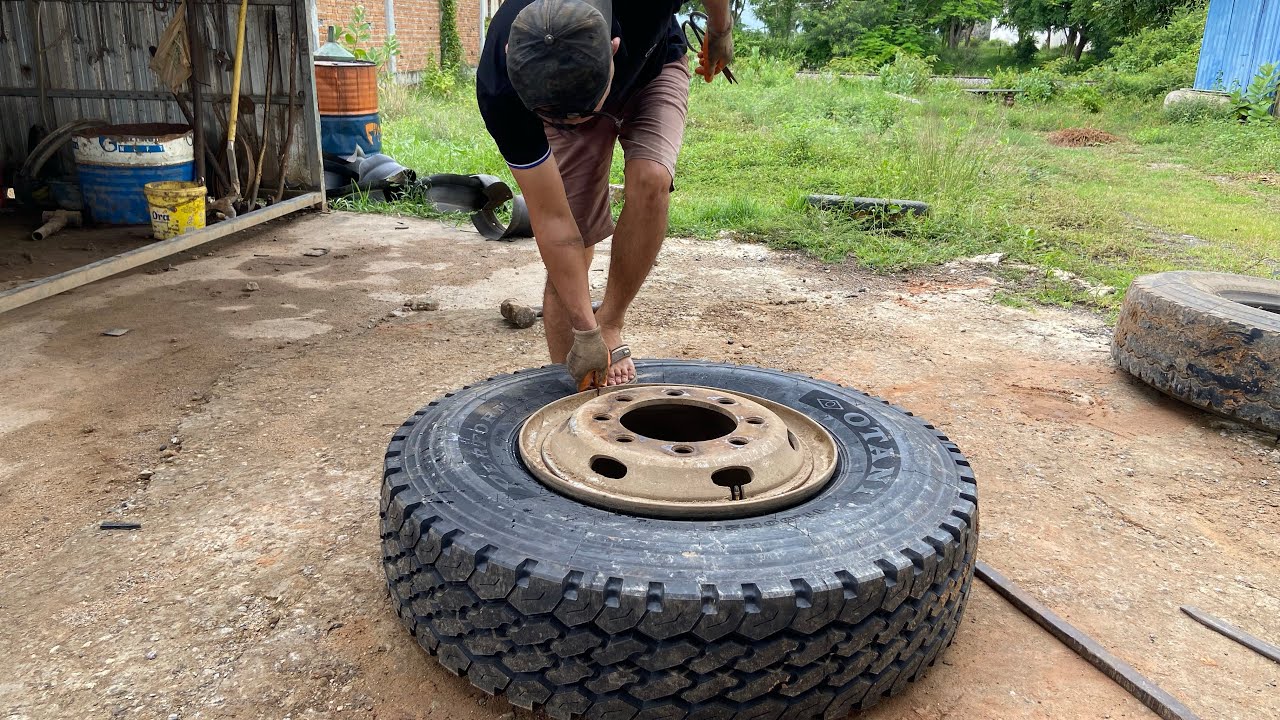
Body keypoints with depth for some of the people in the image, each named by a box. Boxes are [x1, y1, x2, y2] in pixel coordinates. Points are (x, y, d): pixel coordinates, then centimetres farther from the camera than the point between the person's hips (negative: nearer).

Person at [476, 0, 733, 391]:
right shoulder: (499, 91, -38)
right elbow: (552, 219, -31)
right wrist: (585, 332, -28)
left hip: (652, 70, 1)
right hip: (562, 96, 0)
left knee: (650, 180, -30)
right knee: (567, 255, -11)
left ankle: (611, 326, -11)